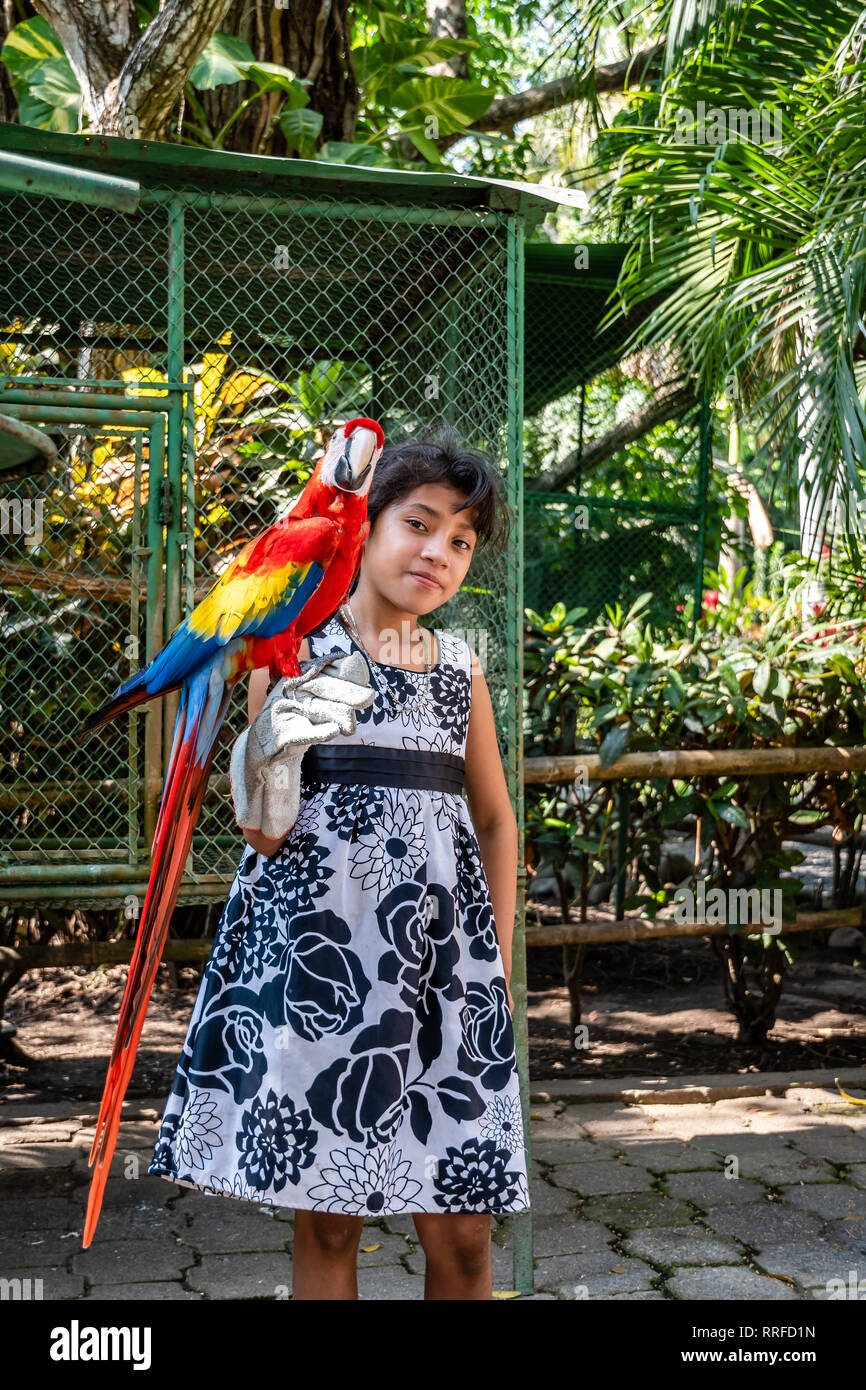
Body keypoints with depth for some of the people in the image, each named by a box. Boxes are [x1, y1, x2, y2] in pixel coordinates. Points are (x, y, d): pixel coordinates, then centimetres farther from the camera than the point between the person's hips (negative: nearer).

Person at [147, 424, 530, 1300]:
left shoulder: (460, 667, 11)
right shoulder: (298, 648, 1)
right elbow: (265, 830, -3)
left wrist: (498, 966, 12)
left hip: (441, 949, 3)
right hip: (317, 941, -3)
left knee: (461, 1232, 3)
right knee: (326, 1221, 3)